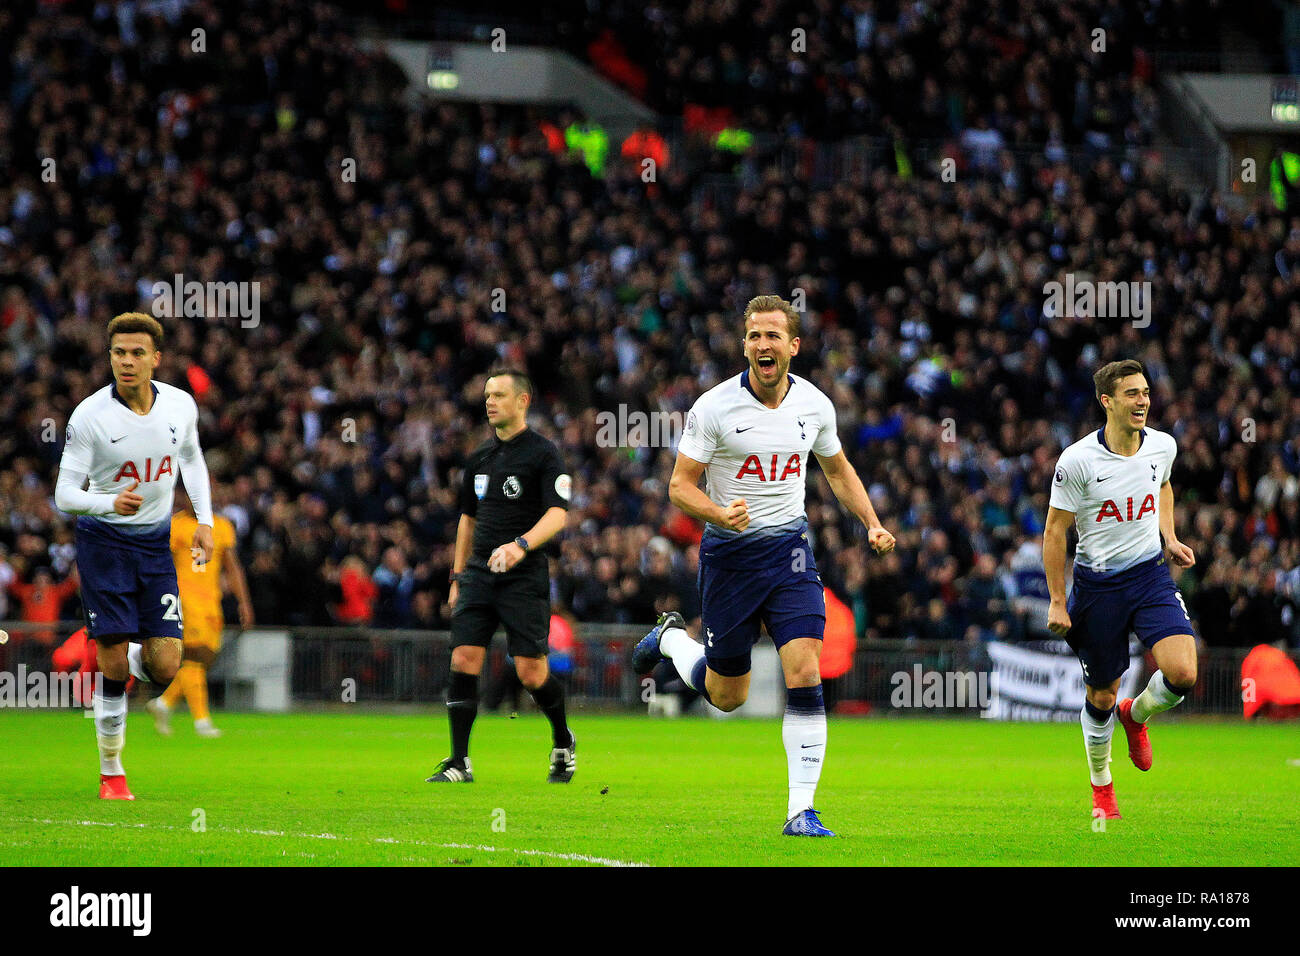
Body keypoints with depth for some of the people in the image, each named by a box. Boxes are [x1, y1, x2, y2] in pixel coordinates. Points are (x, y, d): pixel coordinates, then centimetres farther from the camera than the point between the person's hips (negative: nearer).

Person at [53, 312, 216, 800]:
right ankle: (111, 772, 9)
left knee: (164, 667, -6)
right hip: (104, 540, -3)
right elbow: (65, 492, -14)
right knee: (113, 665, -7)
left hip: (156, 541, 3)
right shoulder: (89, 415, -16)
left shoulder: (181, 405, -4)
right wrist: (109, 502, -34)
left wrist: (205, 520, 9)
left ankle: (131, 661, 32)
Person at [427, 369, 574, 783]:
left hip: (525, 578, -5)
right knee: (464, 660, -8)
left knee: (531, 673, -6)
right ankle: (459, 762, -4)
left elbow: (557, 514, -14)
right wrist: (458, 576, 20)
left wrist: (521, 545, -30)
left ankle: (563, 741, 22)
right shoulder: (480, 458, 15)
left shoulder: (543, 453, -4)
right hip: (479, 574, 5)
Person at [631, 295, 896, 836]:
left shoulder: (815, 405, 0)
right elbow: (680, 485, -9)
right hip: (729, 551, -2)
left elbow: (838, 470, 18)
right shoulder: (715, 407, -12)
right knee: (727, 696, 9)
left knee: (805, 678, -14)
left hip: (788, 548, 2)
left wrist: (872, 524, 5)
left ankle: (801, 812, -9)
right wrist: (719, 513, -28)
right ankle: (671, 638, 42)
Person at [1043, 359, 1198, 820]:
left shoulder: (1163, 446, -2)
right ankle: (1101, 787, 31)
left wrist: (1169, 539, 9)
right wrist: (1057, 602, -8)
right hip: (1097, 584, -3)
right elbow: (1054, 531, -7)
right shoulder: (1077, 460, -15)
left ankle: (1136, 715, 17)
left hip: (1150, 573, 3)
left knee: (1182, 673, -18)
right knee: (1102, 696, 5)